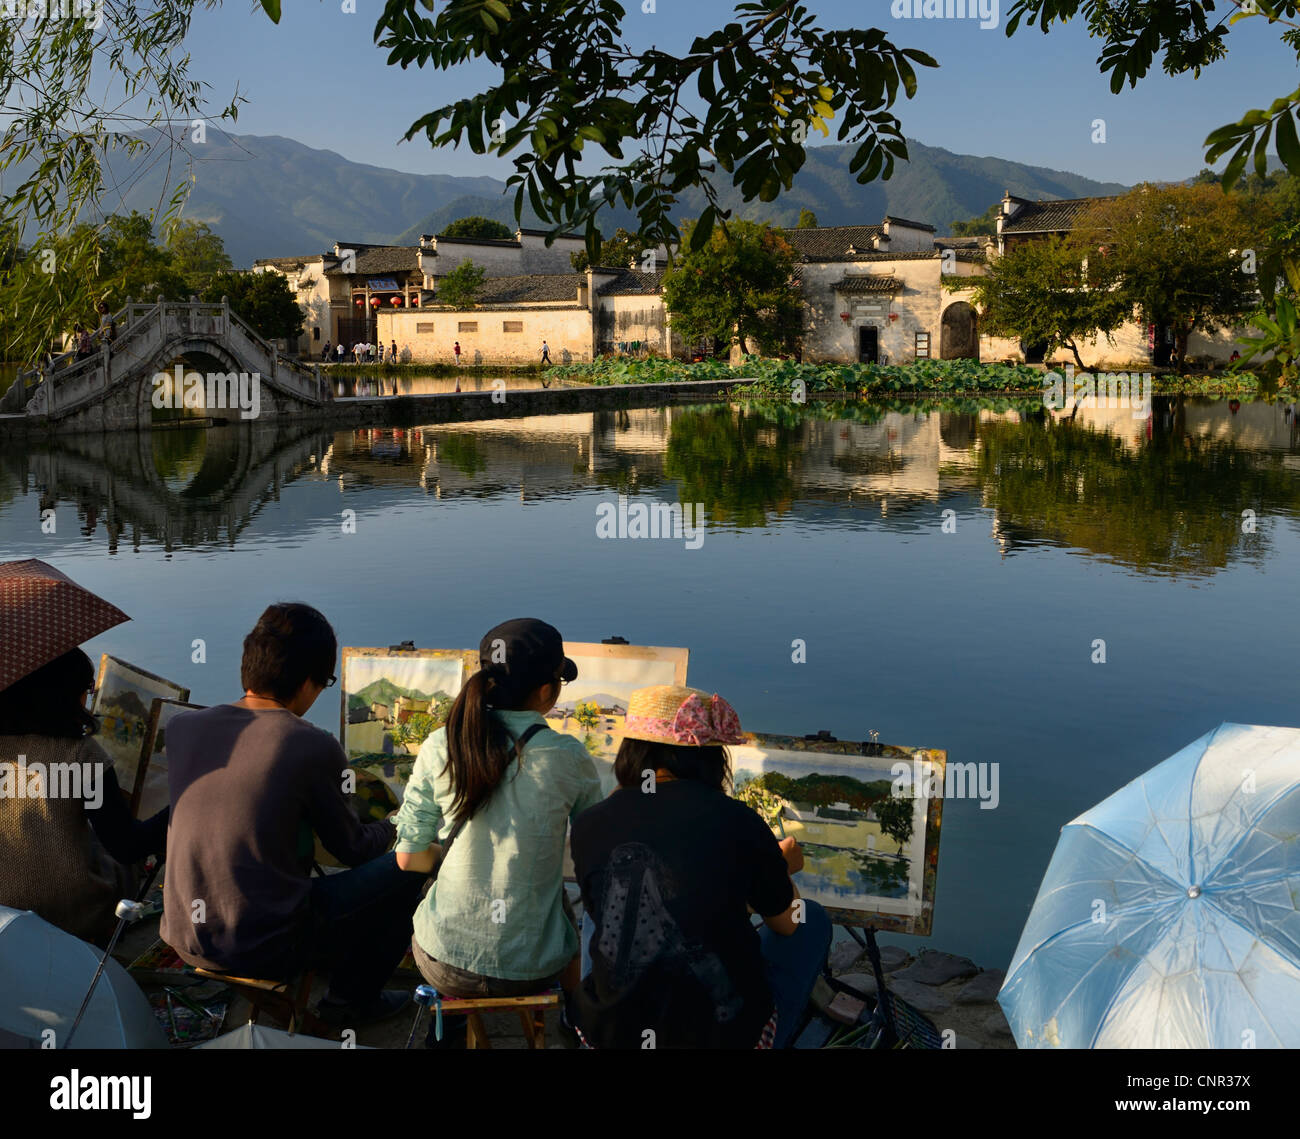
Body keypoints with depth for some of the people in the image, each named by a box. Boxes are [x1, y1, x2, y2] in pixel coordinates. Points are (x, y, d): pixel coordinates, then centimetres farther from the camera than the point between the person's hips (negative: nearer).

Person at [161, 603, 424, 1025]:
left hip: (184, 938, 6)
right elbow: (352, 848, -2)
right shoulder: (314, 747, -17)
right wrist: (392, 826, 21)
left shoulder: (181, 727, -2)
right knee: (408, 867, 8)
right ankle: (351, 999, 27)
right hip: (265, 951, -6)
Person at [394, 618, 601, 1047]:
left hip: (443, 963, 2)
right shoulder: (568, 758, -14)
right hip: (530, 970, -1)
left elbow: (408, 858, -2)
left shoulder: (439, 747, -9)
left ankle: (456, 1014, 51)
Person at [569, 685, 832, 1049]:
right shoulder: (736, 821, -14)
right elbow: (786, 924, 4)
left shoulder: (588, 826, -7)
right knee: (812, 918, 24)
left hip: (610, 1032, 3)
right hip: (728, 1035, -2)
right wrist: (782, 867, 28)